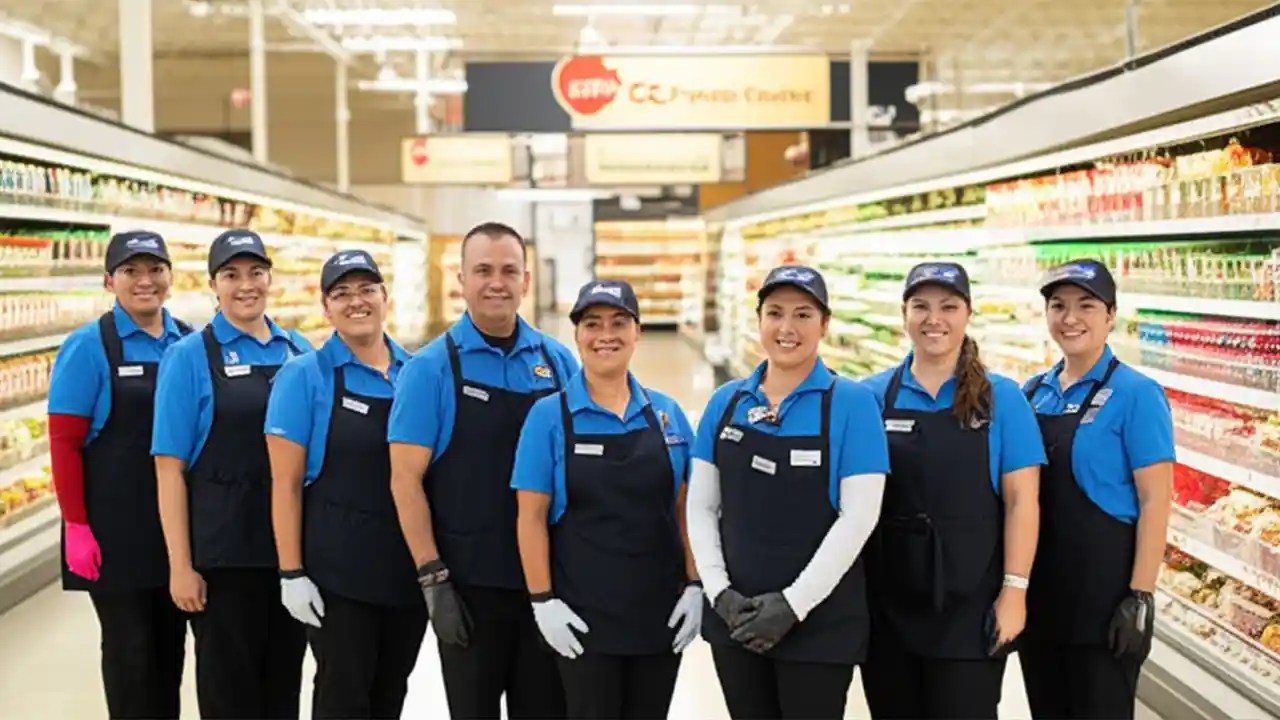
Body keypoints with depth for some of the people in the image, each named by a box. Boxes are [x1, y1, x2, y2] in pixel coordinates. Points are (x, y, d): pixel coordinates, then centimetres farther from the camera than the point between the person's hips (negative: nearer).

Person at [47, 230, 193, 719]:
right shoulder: (89, 347, -6)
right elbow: (64, 443, -9)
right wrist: (76, 527, -14)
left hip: (179, 524, 4)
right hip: (116, 529, -4)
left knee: (171, 642, 13)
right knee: (129, 646, 5)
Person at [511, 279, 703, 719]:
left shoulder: (667, 414, 4)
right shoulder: (550, 416, -5)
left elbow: (685, 510, 7)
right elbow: (532, 517, -6)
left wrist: (694, 586, -1)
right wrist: (542, 600, -11)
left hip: (660, 609, 3)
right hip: (583, 616, -3)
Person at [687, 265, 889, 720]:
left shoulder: (850, 403, -6)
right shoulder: (726, 401, 5)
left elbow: (859, 515, -12)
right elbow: (701, 506, 6)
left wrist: (794, 602, -15)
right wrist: (718, 590, -7)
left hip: (819, 622, -3)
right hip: (735, 619, 4)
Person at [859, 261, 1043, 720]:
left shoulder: (1001, 398, 0)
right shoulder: (873, 396, 4)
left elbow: (1021, 501, -3)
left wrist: (1014, 590, -9)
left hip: (969, 602, -2)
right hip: (887, 600, 2)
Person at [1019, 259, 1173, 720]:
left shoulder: (1135, 394, -9)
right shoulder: (1033, 392, 8)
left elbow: (1155, 502, -12)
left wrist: (1141, 598, -17)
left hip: (1102, 586, -6)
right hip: (1036, 584, 6)